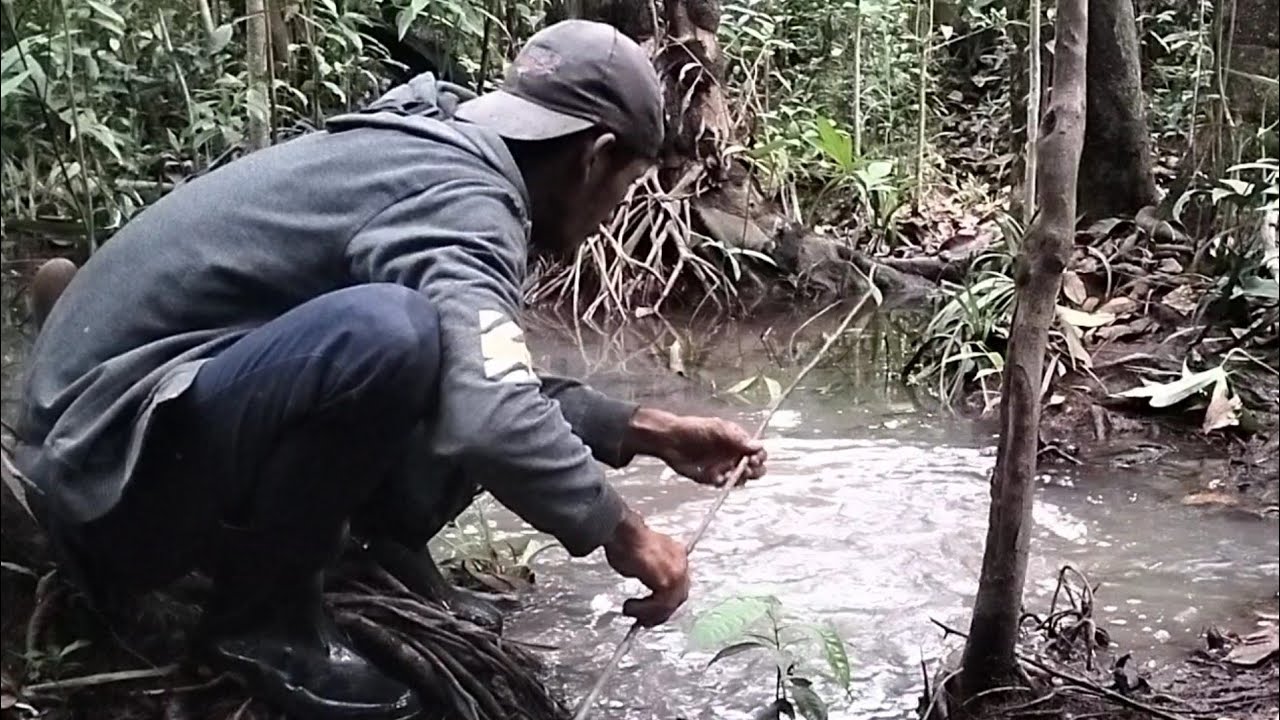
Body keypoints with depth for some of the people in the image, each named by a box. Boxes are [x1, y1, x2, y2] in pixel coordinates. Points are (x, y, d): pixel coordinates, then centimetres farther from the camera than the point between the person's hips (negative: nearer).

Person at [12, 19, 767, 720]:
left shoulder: (431, 154, 10)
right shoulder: (460, 197, -19)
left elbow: (489, 386, 20)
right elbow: (491, 421, -35)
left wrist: (647, 431, 17)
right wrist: (621, 532, -19)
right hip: (112, 463, -9)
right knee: (387, 330, -33)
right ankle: (261, 615, -11)